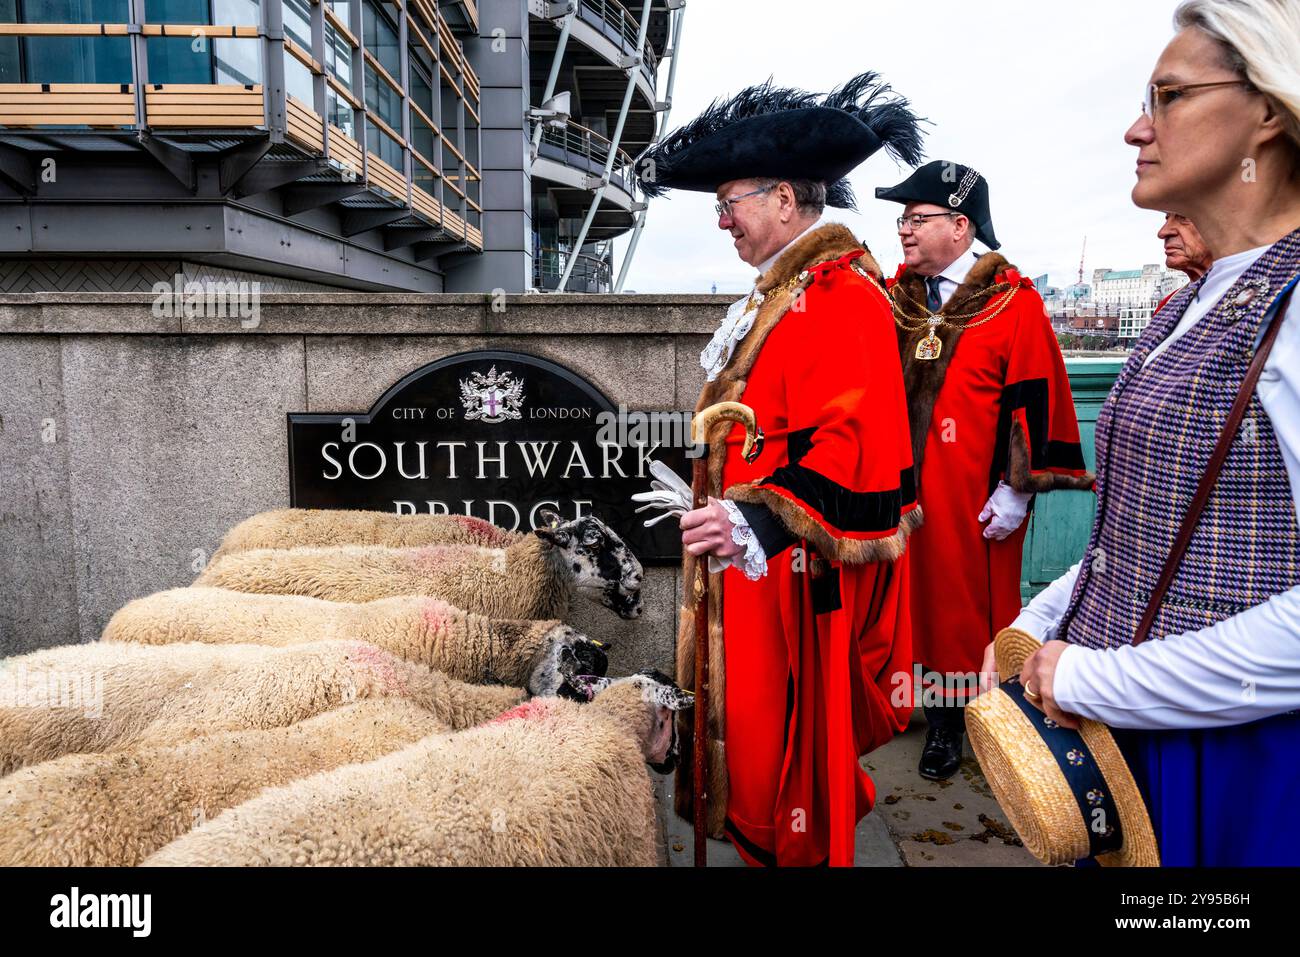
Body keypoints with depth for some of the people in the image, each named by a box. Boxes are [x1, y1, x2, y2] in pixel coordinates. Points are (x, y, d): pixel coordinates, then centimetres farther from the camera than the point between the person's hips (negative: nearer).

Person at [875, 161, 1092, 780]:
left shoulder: (1013, 303, -7)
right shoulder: (897, 298, 8)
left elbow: (1035, 404, -9)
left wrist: (1017, 492, -11)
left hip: (977, 500, -4)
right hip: (907, 492, 5)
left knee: (978, 611, 7)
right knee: (927, 605, 12)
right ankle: (942, 722, 28)